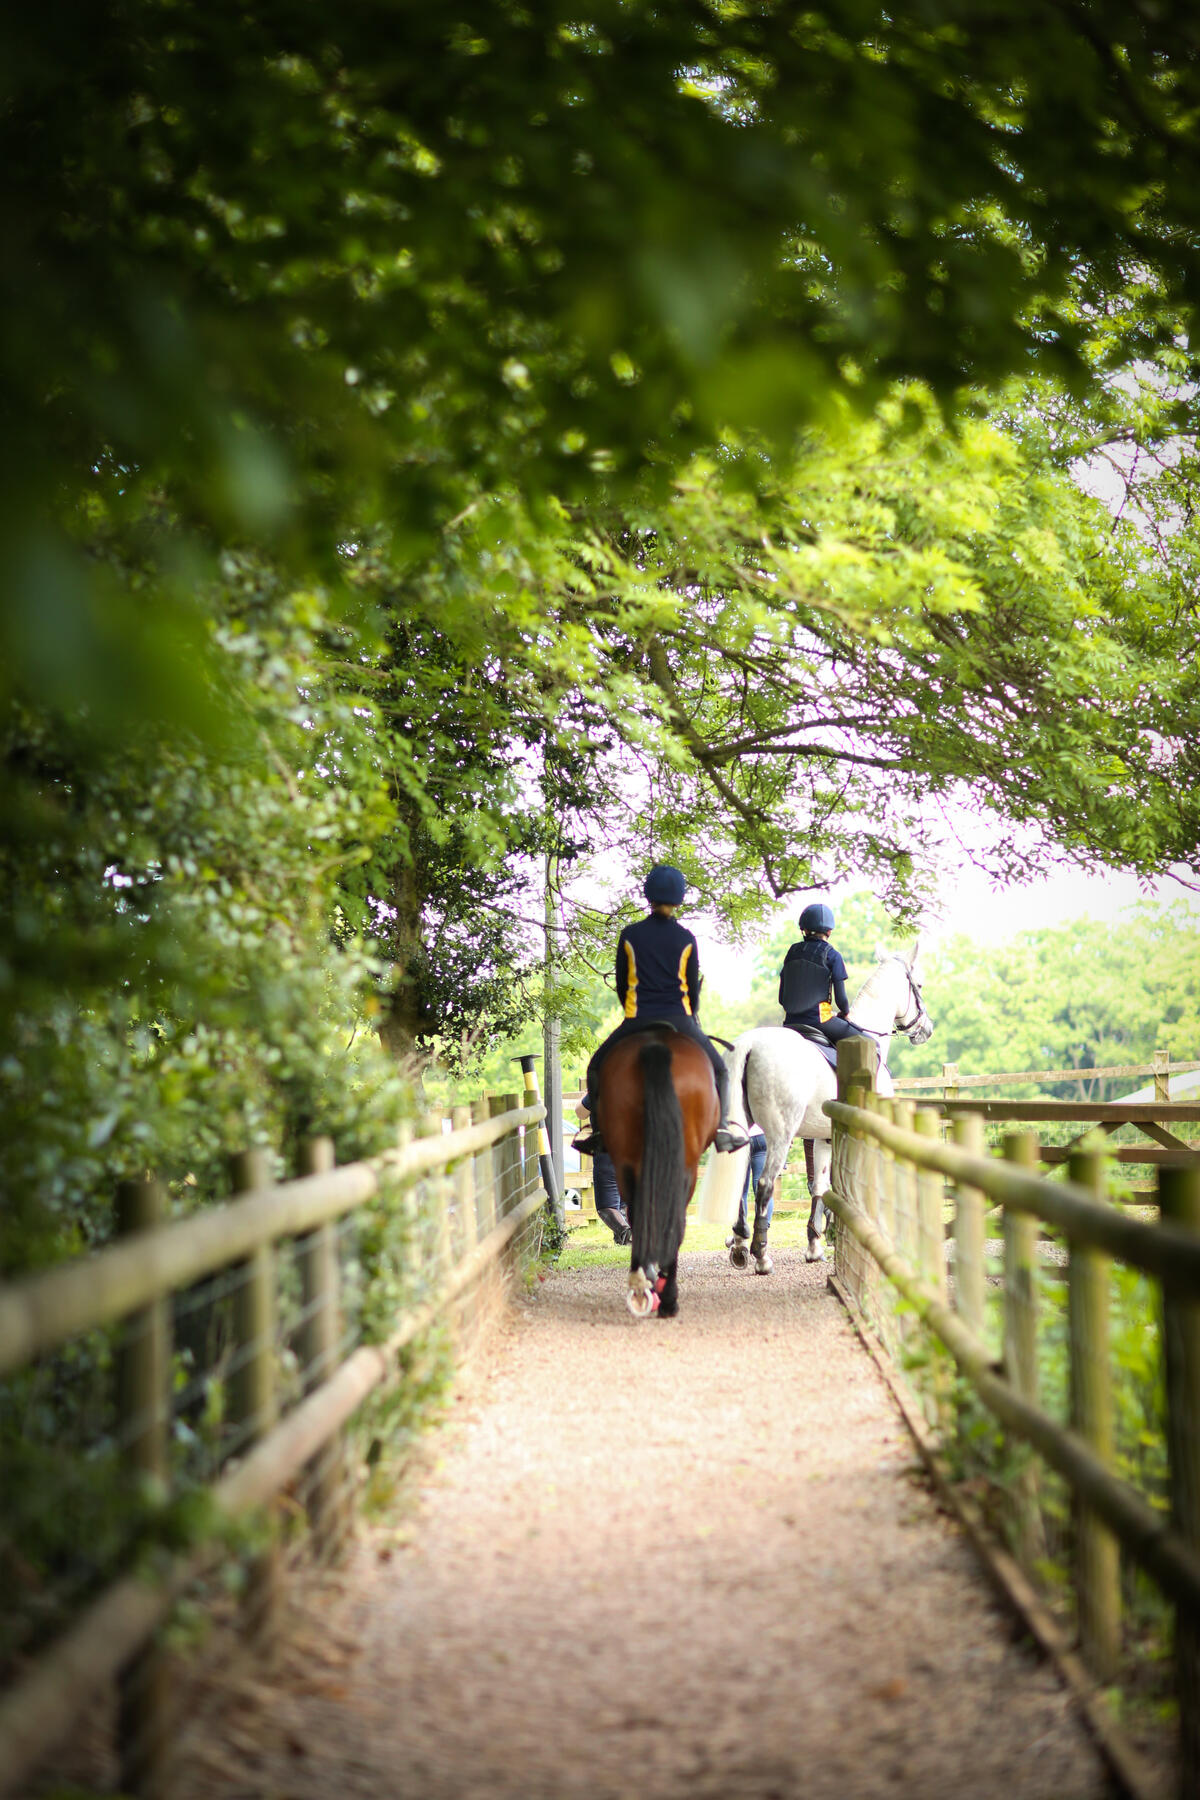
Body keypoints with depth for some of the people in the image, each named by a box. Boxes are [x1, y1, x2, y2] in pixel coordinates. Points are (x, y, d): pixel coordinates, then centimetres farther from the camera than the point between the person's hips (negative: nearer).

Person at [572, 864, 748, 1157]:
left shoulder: (630, 936, 1)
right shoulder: (686, 939, 0)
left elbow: (621, 984, 7)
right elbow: (693, 987, 6)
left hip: (637, 1022, 0)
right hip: (678, 1020, 0)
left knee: (597, 1067, 20)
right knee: (719, 1069, 18)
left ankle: (598, 1129, 9)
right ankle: (721, 1125, 0)